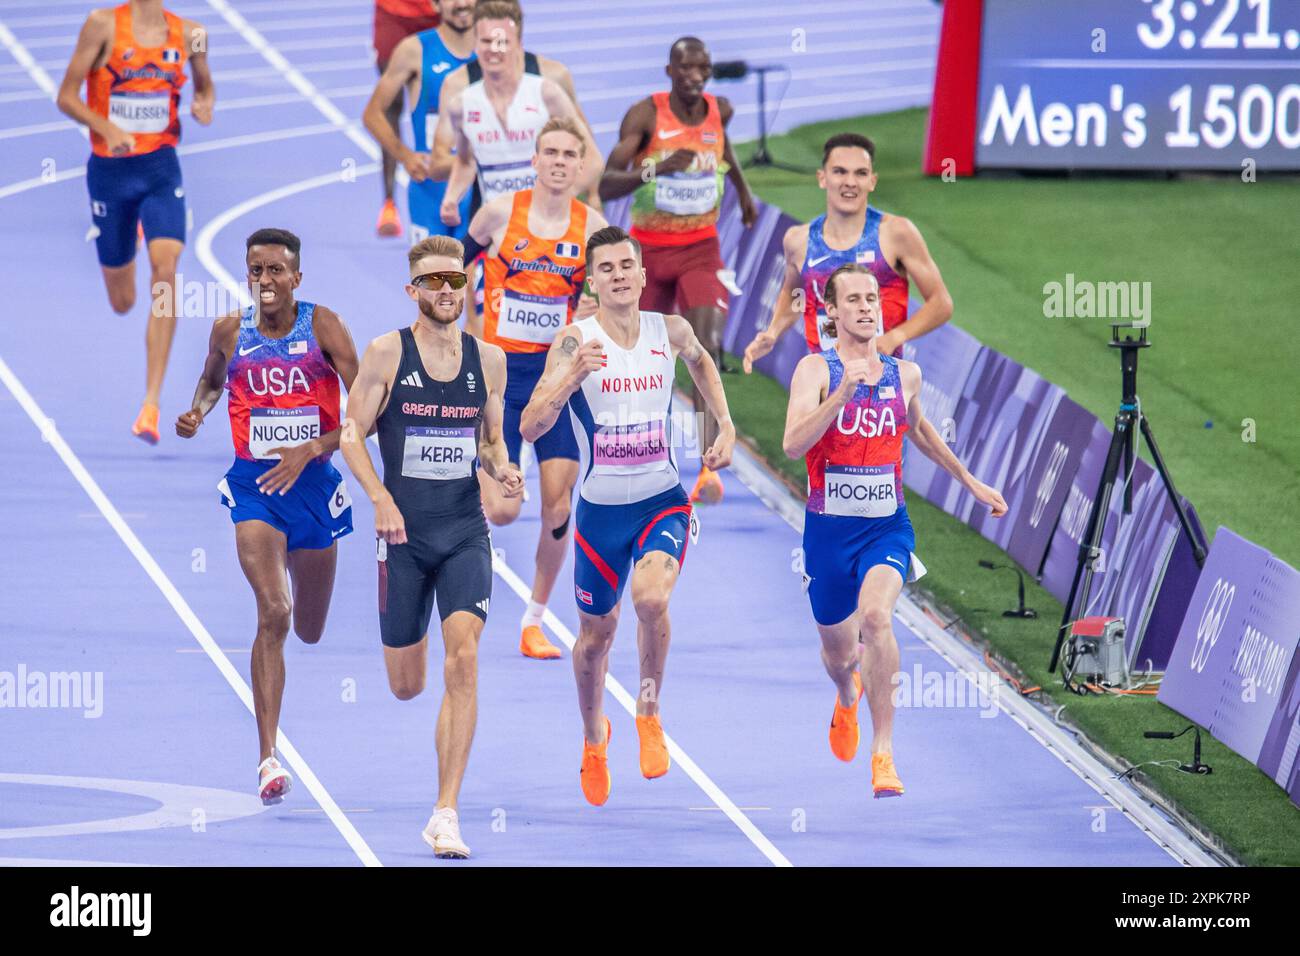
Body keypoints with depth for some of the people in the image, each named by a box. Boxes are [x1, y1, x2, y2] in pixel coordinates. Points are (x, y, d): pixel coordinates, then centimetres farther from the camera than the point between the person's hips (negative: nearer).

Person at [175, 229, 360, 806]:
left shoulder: (322, 327, -7)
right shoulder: (230, 332, 0)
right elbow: (212, 380, 22)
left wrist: (311, 450, -22)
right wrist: (197, 413, 0)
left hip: (313, 482, 1)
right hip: (253, 484, -1)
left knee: (310, 631, 16)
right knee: (273, 614, -20)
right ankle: (268, 758, -21)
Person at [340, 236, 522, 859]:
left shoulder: (487, 360, 6)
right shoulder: (387, 354, -3)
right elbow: (351, 433, -3)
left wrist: (501, 469, -5)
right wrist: (381, 499, -16)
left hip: (466, 532, 1)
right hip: (404, 532, -1)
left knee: (463, 660, -17)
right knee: (406, 686, 6)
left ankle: (446, 816, -15)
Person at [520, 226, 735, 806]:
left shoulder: (669, 331, -3)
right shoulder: (575, 341, -12)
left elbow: (701, 361, 24)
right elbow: (530, 427, -21)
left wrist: (725, 426, 16)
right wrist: (574, 376, -35)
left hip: (663, 502, 0)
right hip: (602, 508, 0)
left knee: (651, 597, -27)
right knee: (596, 633, 13)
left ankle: (649, 713, -2)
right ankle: (594, 737, 42)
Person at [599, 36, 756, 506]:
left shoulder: (719, 111, -1)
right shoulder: (645, 115, -14)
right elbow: (606, 186, -22)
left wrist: (742, 188, 34)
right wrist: (657, 168, -38)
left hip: (701, 251, 1)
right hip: (649, 250, -1)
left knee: (707, 349, -19)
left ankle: (708, 468, -29)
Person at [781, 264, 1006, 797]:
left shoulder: (905, 374, 6)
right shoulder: (816, 370, -7)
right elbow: (794, 444, -21)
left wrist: (970, 482, 34)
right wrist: (844, 390, -31)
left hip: (888, 527, 1)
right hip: (830, 528, -1)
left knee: (876, 615, -29)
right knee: (839, 650, 14)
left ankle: (883, 753, -25)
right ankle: (848, 696, 55)